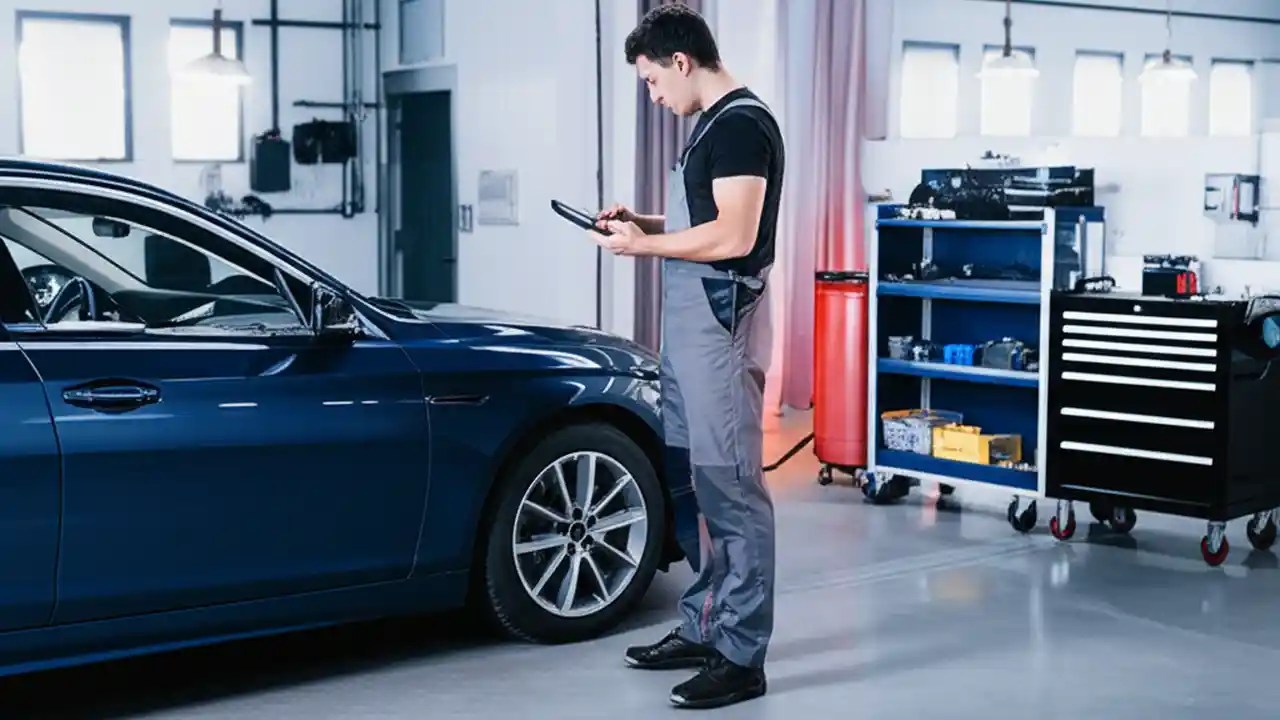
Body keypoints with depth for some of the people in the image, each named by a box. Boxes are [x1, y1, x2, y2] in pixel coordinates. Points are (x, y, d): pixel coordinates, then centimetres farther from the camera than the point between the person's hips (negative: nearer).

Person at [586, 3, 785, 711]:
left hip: (720, 325, -11)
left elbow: (734, 236, -20)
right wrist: (639, 220, 11)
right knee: (692, 482, 14)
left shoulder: (742, 123, -13)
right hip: (688, 323, 11)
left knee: (730, 487, -8)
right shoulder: (710, 124, 18)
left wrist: (643, 245, -12)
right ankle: (702, 628, 24)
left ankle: (741, 656, -2)